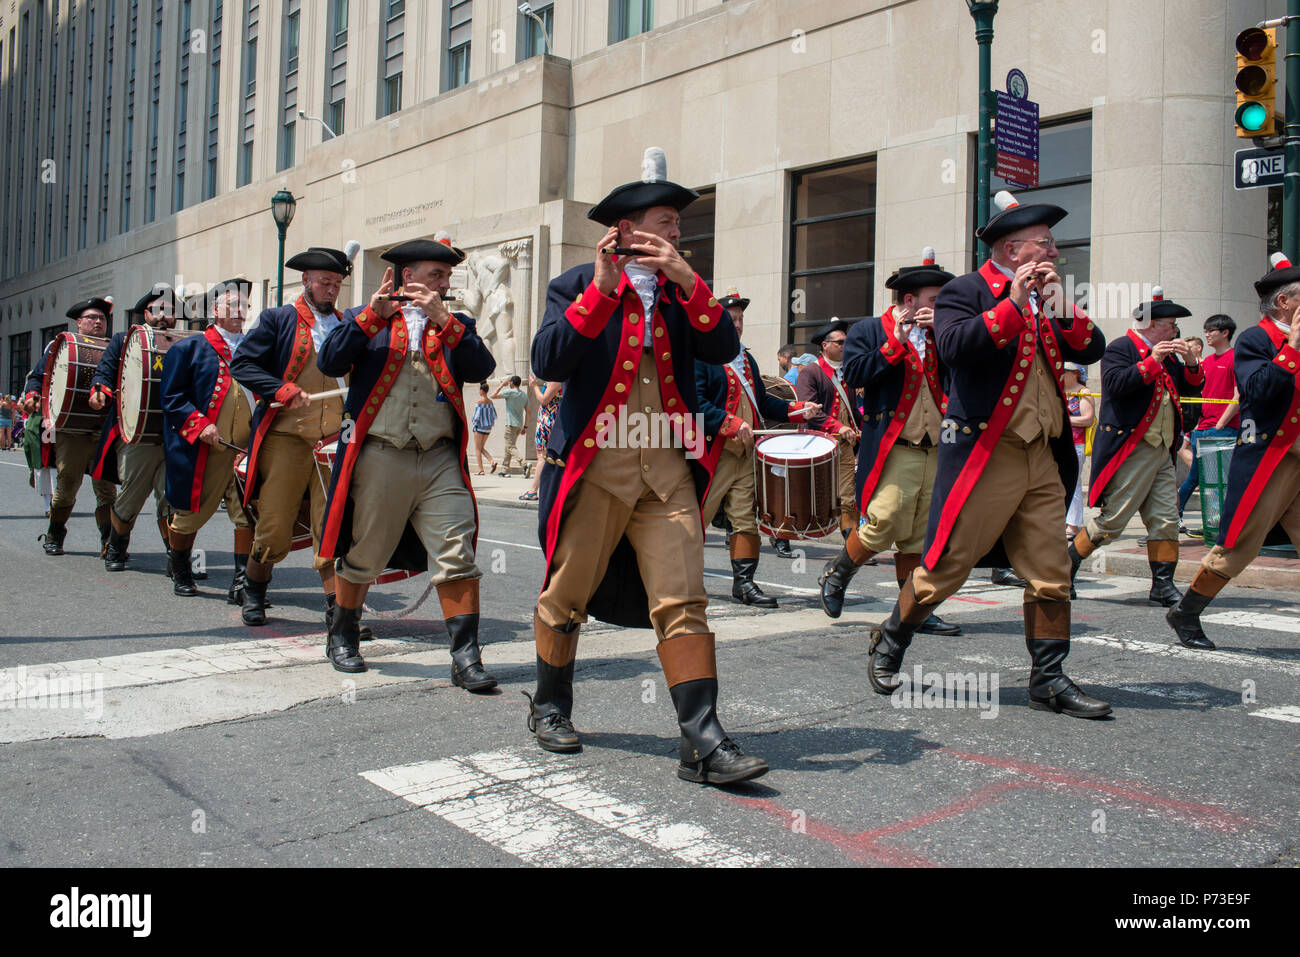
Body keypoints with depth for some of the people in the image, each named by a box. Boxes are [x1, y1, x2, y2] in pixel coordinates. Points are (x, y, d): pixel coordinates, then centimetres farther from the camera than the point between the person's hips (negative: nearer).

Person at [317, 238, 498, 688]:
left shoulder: (456, 325, 15)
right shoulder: (365, 321, 11)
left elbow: (482, 368, -4)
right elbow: (330, 363, -5)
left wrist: (442, 319, -13)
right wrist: (373, 313, -12)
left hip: (441, 460, 1)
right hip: (379, 457, -1)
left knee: (458, 553, -9)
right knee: (363, 555, 10)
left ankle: (465, 655, -5)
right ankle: (342, 636, 33)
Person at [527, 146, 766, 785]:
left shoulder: (681, 292, 15)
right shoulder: (577, 286, 4)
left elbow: (723, 349, -1)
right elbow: (548, 362, -12)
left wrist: (685, 279, -11)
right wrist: (602, 288, -16)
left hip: (668, 469, 3)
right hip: (594, 466, -2)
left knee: (684, 602, -5)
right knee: (567, 596, 9)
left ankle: (702, 742, -4)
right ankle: (550, 705, 32)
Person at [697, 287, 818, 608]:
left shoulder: (746, 359, 19)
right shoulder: (699, 355, -7)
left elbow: (760, 401, 24)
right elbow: (696, 403, -18)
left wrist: (796, 409, 10)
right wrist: (733, 424, -24)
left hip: (746, 453, 7)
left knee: (747, 517, 4)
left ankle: (743, 582, 10)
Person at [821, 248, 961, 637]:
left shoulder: (936, 336, 18)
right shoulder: (869, 330, 3)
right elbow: (853, 374, -12)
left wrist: (940, 333, -3)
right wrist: (896, 344, -13)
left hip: (934, 449, 6)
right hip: (893, 448, -6)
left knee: (919, 533, 7)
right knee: (885, 523, -13)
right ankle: (836, 573, 12)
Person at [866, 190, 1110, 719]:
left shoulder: (1044, 298, 17)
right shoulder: (964, 292, -4)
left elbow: (1092, 350, 10)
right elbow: (954, 345, -23)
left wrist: (1063, 310, -7)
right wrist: (1014, 304, -22)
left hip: (1043, 459, 7)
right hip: (984, 456, -7)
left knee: (1051, 575, 6)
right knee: (946, 567, 1)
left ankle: (1049, 681, 16)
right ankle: (889, 642, 22)